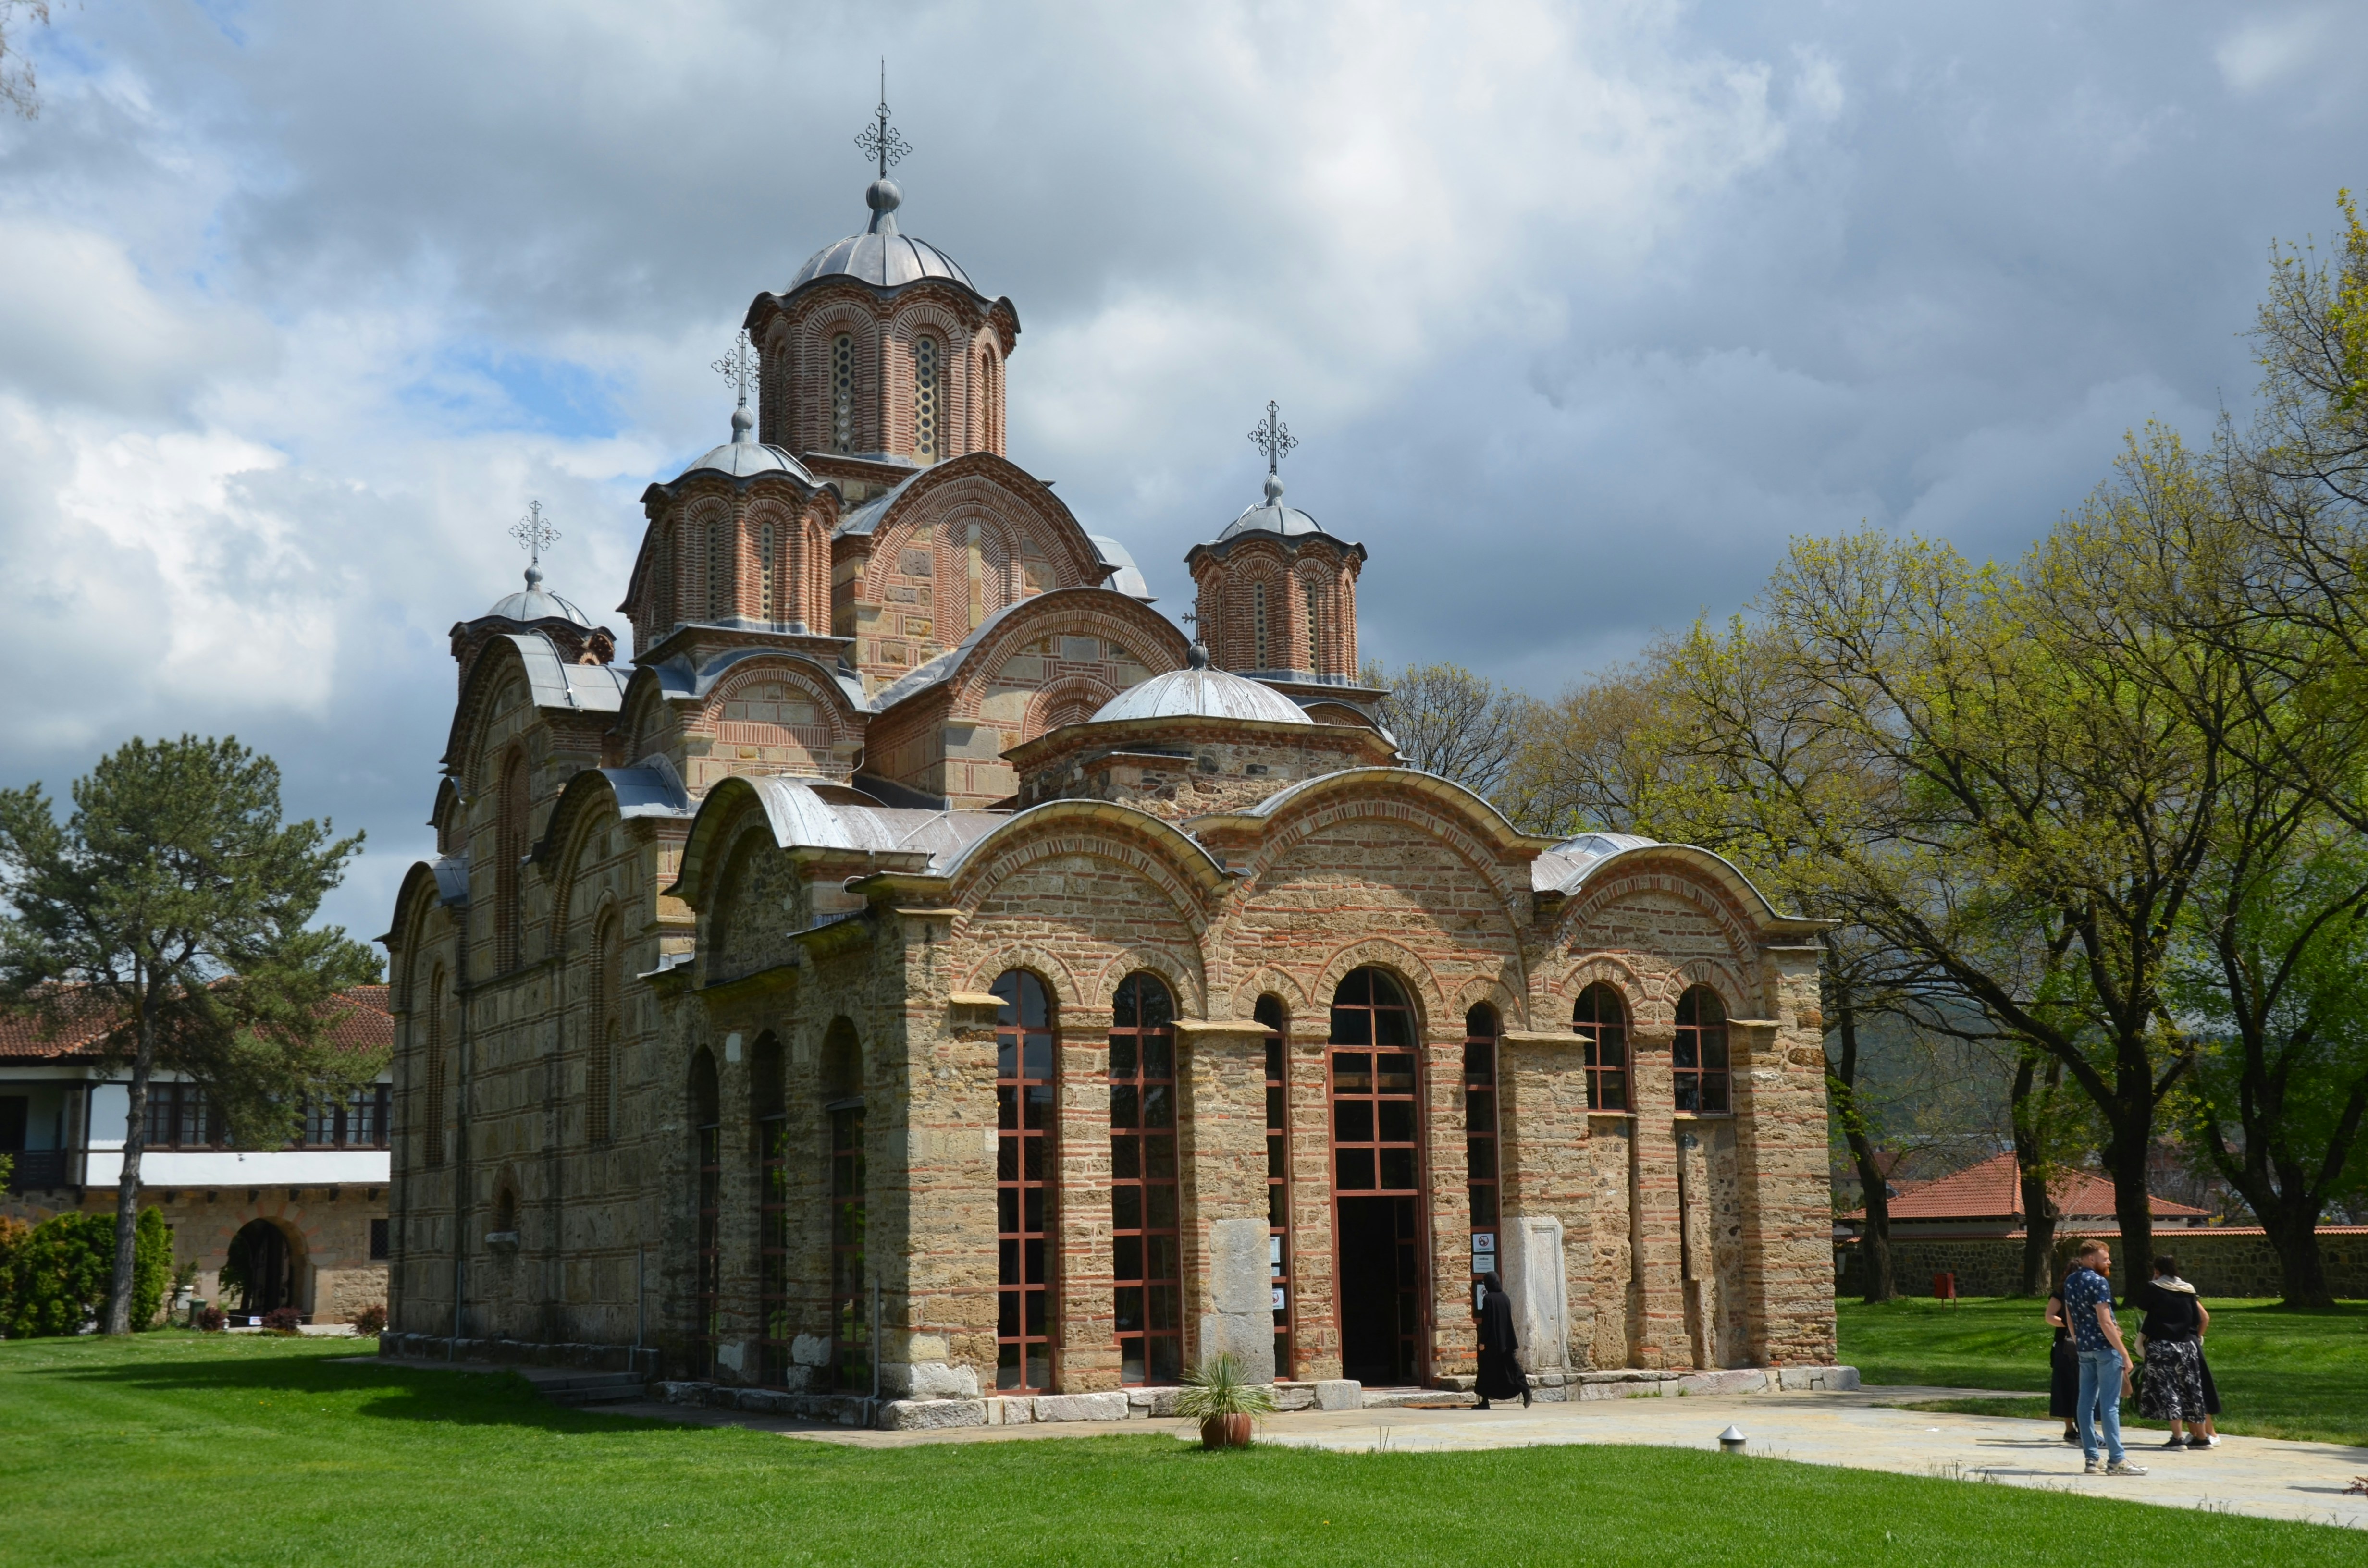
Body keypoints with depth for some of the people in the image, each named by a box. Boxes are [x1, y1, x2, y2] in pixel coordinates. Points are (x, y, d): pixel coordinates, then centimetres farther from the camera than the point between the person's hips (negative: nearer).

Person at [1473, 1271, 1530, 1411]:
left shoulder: (1488, 1298, -12)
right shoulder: (1505, 1298, 7)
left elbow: (1485, 1321, -15)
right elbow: (1509, 1319, 13)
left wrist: (1482, 1341, -12)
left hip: (1491, 1341, -6)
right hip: (1505, 1340, 6)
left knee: (1487, 1369, 3)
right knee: (1510, 1366, 6)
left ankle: (1485, 1401, 6)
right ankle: (1525, 1389, -15)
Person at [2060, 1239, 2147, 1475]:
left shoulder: (2070, 1282, 10)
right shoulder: (2099, 1282, -14)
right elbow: (2105, 1322, -19)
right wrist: (2125, 1354, -17)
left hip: (2084, 1349, 8)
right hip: (2105, 1348, -8)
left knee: (2085, 1402, 7)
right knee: (2109, 1405, -6)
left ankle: (2091, 1458, 10)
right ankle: (2116, 1460, -5)